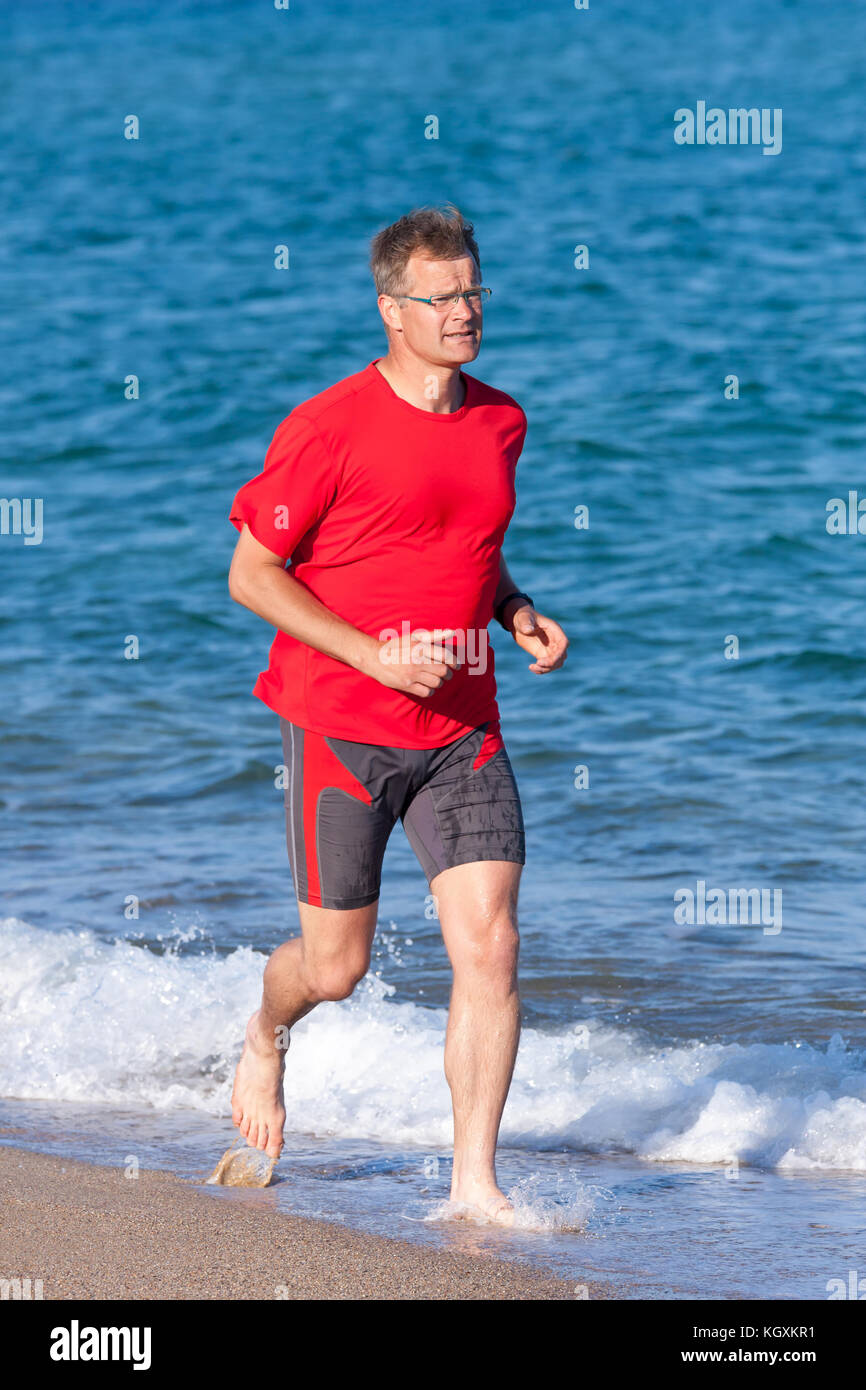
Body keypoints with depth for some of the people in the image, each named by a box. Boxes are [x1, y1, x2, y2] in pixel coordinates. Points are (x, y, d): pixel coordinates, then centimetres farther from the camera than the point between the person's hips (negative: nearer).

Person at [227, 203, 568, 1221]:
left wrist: (519, 613, 2)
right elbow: (251, 574, -9)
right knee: (336, 967, 5)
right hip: (340, 724, -4)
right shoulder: (329, 428, -12)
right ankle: (266, 1037, 42)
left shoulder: (499, 422, 7)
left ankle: (474, 1182, -5)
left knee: (489, 946, -10)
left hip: (460, 728, 4)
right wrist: (372, 654, -19)